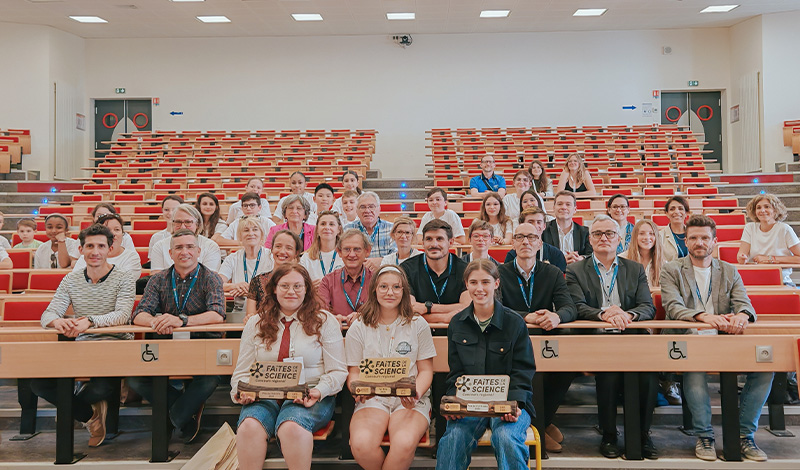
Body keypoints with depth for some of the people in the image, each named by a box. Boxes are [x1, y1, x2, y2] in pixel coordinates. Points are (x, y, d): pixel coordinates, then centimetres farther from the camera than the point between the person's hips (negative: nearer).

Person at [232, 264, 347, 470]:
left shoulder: (324, 321, 6)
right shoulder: (255, 324, 14)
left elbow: (337, 371, 3)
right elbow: (242, 372, 15)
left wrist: (319, 391, -16)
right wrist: (241, 393, -7)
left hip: (309, 398, -2)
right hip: (264, 397, 2)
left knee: (292, 426, -35)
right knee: (250, 426, -30)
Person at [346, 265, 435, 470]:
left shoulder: (418, 325, 8)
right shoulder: (359, 327, 9)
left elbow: (426, 370, 8)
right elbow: (353, 372, 9)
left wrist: (416, 394, -13)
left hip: (411, 401, -1)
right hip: (371, 399, 1)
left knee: (404, 444, -34)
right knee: (361, 444, -30)